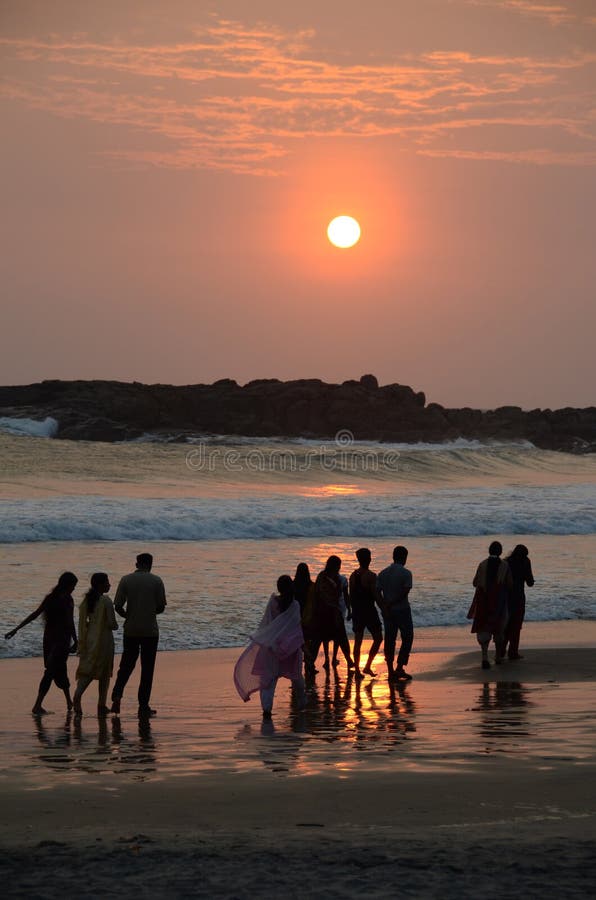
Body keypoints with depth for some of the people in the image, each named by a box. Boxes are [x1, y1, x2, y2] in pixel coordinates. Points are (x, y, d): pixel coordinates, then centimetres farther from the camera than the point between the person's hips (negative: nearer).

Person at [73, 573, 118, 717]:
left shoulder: (87, 600, 5)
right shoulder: (106, 601, -14)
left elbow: (83, 622, 7)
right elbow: (112, 623, -16)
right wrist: (115, 626, 7)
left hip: (89, 639, 5)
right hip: (104, 639, -5)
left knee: (87, 670, 4)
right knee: (104, 673, 7)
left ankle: (77, 695, -21)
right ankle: (102, 705, 11)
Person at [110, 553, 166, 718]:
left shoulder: (126, 580, -1)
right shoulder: (156, 581, -4)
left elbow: (118, 606, -4)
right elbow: (161, 607, -3)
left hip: (131, 630, 1)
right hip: (150, 630, -1)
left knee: (126, 665, 13)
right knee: (147, 669, 5)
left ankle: (117, 696, -8)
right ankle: (143, 706, 4)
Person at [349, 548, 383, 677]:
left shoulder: (353, 576, 5)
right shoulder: (371, 576, -13)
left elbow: (351, 596, 10)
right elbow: (376, 596, -15)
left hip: (357, 612, 6)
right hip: (369, 611, -6)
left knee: (358, 641, 9)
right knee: (378, 638, 7)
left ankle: (357, 670, 9)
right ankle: (368, 666, 0)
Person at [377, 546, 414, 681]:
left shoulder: (383, 573, 6)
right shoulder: (406, 573, -9)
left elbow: (377, 592, -1)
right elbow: (405, 592, -17)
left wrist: (384, 607, -6)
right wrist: (391, 603, -11)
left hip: (387, 612, 5)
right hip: (402, 610, -5)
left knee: (389, 640, 9)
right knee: (407, 638, 5)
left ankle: (390, 670, 9)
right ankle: (400, 667, -4)